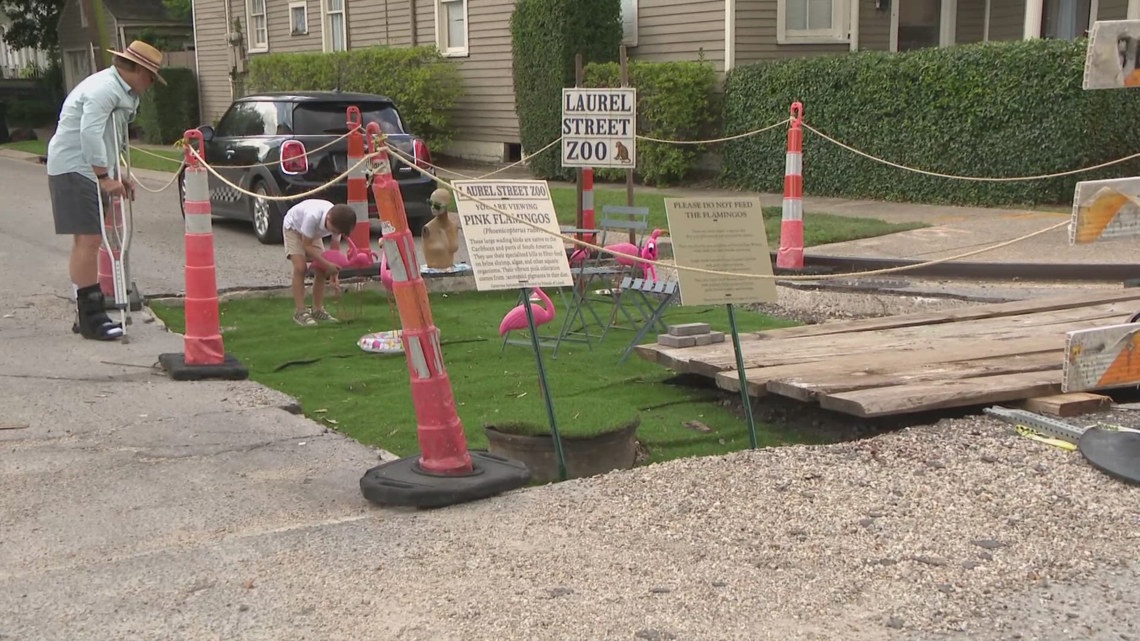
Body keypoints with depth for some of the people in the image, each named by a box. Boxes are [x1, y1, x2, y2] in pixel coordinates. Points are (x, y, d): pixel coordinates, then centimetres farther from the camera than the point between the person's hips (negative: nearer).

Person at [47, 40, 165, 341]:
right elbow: (90, 133, -28)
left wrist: (116, 175, 22)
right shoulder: (104, 89, -17)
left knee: (88, 241, 13)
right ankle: (91, 318, -11)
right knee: (88, 240, -13)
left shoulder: (118, 89, 17)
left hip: (90, 171, 11)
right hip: (74, 170, -11)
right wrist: (105, 177, -29)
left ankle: (88, 314, 21)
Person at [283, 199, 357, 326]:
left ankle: (317, 310, 6)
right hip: (293, 227, -5)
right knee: (300, 268, -20)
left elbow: (336, 248, -14)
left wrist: (334, 271, -19)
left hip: (312, 232, 6)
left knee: (321, 270, -4)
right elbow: (306, 245, -33)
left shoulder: (337, 222, -27)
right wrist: (327, 264, -37)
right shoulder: (313, 216, -44)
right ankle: (299, 312, -17)